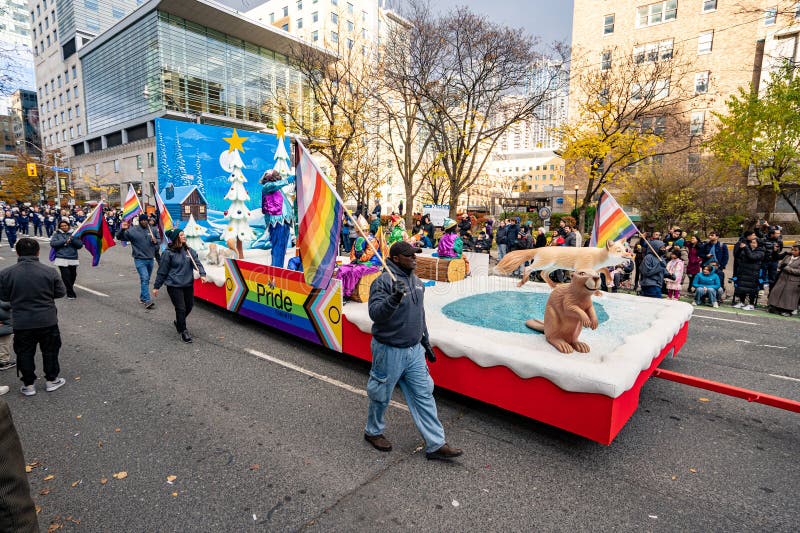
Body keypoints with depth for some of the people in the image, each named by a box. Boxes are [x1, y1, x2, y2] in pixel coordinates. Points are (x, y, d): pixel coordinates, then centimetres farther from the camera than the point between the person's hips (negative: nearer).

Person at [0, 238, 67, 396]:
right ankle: (51, 380, 26)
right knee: (50, 350, 16)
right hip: (47, 320, 0)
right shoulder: (50, 272, -13)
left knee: (25, 353, 15)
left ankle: (28, 385, 24)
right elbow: (61, 292, -3)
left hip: (21, 323, 1)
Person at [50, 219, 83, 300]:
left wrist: (72, 239, -12)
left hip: (73, 259, 2)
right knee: (66, 275, -11)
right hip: (62, 259, -2)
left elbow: (80, 245, 3)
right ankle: (70, 294, -6)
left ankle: (69, 289, 30)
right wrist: (64, 241, -13)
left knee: (73, 275, 7)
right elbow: (52, 243, -6)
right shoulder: (57, 234, 8)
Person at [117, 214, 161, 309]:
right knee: (144, 279, -15)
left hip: (151, 259, 5)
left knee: (146, 280, 15)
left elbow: (159, 240, 19)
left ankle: (142, 297, 30)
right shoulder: (133, 230, -5)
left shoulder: (152, 230, 8)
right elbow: (119, 237, -5)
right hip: (140, 259, -5)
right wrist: (122, 229, -24)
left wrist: (156, 241, -5)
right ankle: (147, 300, -19)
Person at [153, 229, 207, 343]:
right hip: (174, 286, -5)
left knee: (189, 306, 14)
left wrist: (202, 274, -23)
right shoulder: (169, 253, -8)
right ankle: (183, 332, 9)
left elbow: (197, 263, -3)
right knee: (181, 308, -7)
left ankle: (178, 322, 42)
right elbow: (162, 271, -3)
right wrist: (156, 286, 1)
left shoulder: (189, 251, 5)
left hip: (188, 284, 5)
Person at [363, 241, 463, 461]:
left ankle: (436, 444, 20)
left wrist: (426, 343, 21)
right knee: (381, 396, 12)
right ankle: (373, 432, 38)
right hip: (389, 351, -7)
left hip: (414, 350, 7)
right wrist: (394, 298, -43)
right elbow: (375, 313, -28)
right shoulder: (384, 281, -17)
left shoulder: (417, 282, 8)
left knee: (424, 396, 10)